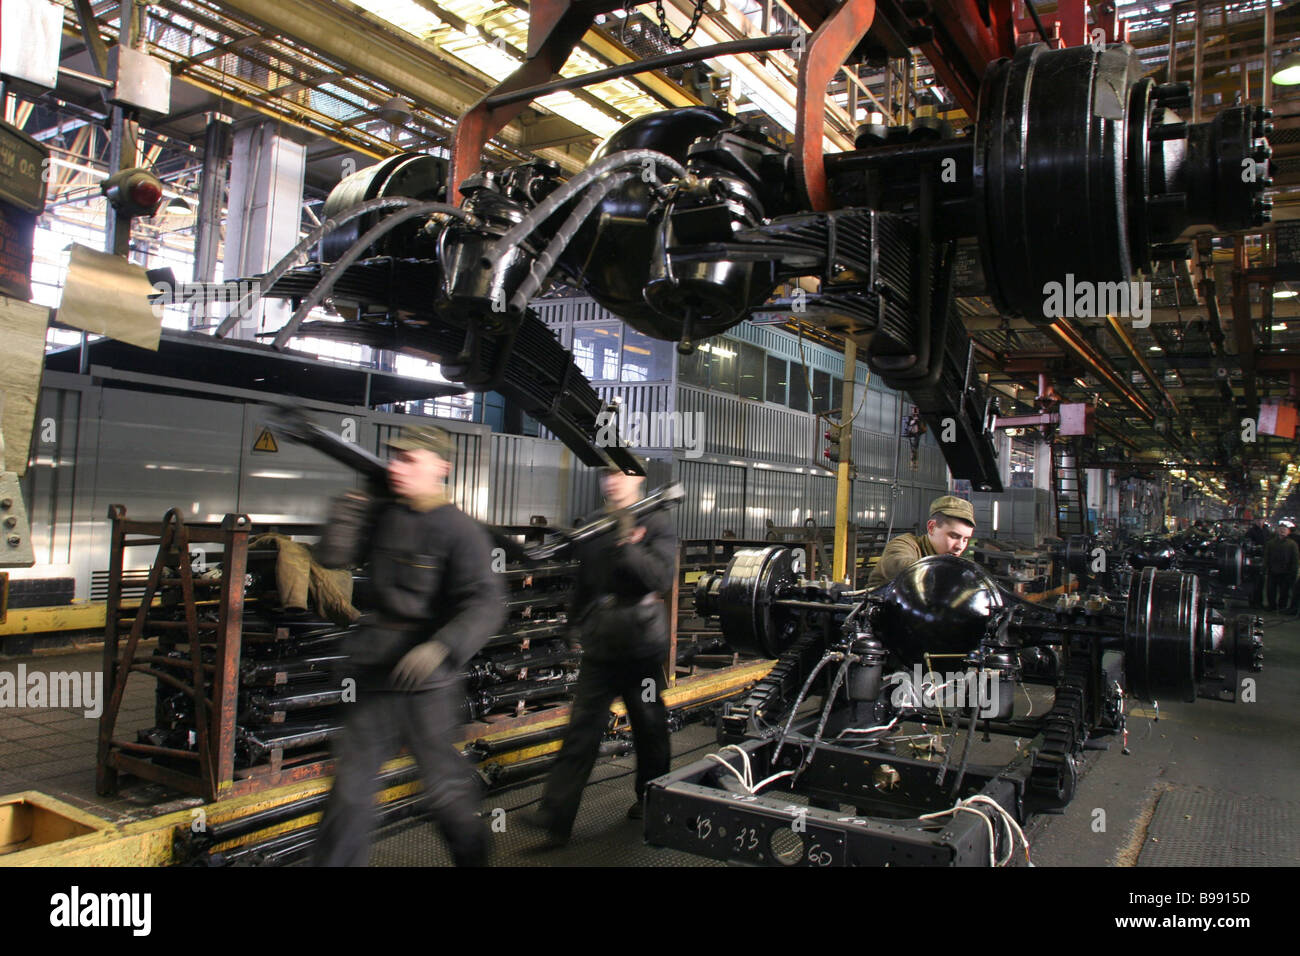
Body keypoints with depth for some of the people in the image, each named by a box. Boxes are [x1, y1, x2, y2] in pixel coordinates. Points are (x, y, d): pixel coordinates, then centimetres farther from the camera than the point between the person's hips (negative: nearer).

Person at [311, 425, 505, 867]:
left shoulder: (460, 530, -13)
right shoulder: (382, 513, 6)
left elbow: (486, 603, -20)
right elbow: (333, 557, 8)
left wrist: (441, 647, -34)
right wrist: (348, 510, -8)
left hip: (425, 680, -5)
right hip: (374, 672, 5)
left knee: (443, 784, 10)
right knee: (351, 784, 8)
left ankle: (472, 853, 34)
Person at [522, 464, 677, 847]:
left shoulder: (657, 524, -3)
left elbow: (662, 578, -18)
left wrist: (628, 544, -28)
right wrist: (580, 625, 20)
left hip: (642, 645, -3)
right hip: (600, 646, 3)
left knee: (649, 727, 10)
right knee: (582, 728, -1)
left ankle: (651, 799, 31)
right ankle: (555, 815, -2)